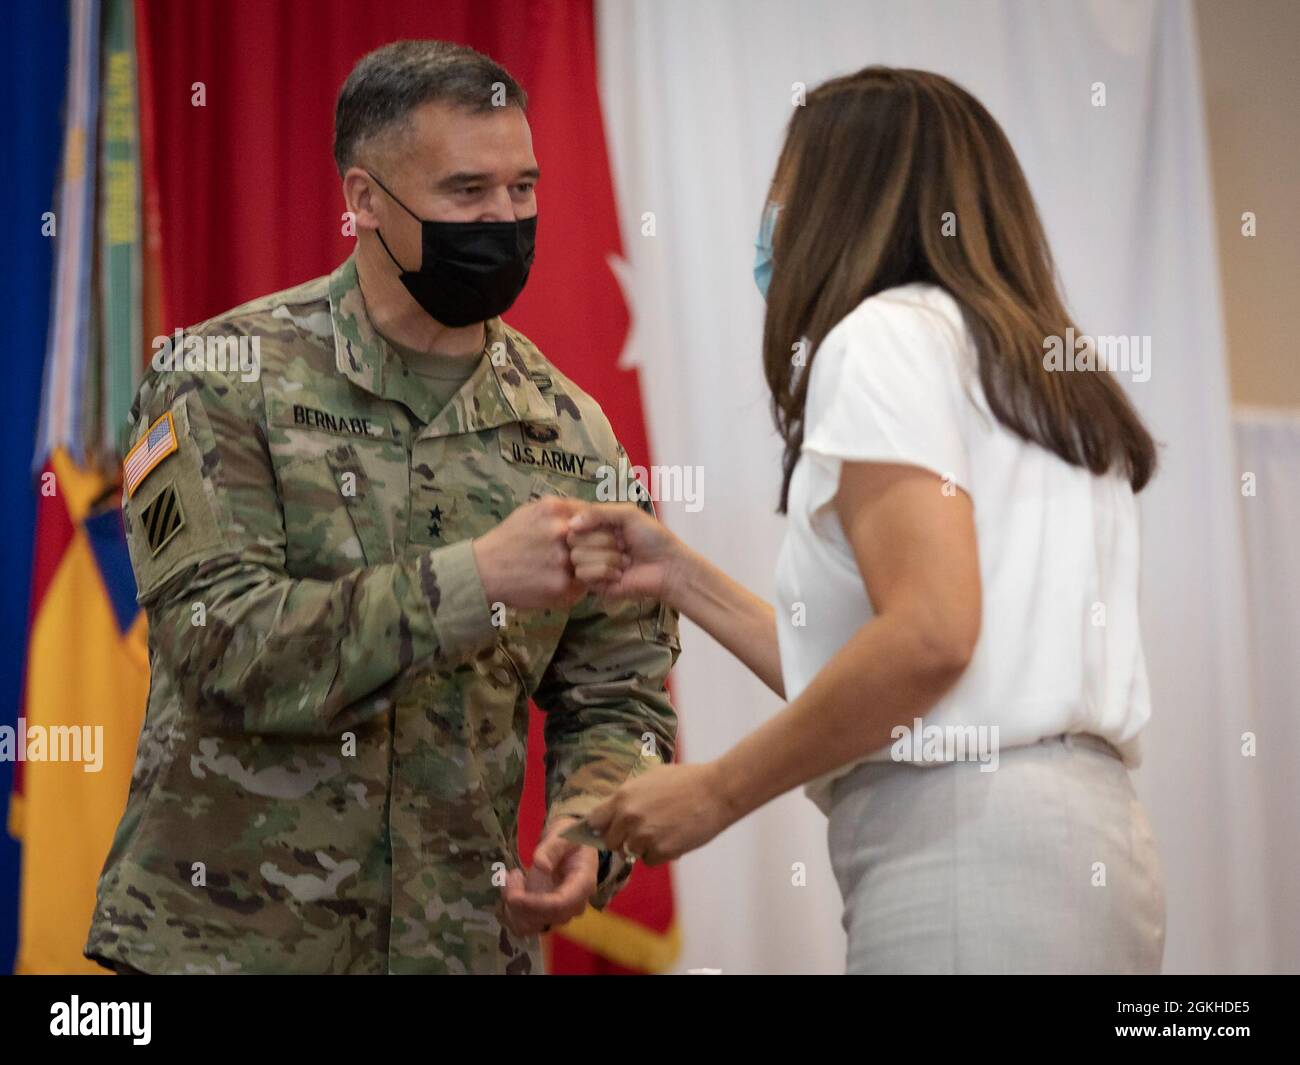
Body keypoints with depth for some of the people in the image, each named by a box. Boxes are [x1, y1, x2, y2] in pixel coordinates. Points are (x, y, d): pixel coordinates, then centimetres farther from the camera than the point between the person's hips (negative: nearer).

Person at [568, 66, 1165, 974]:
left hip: (967, 842, -8)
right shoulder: (1042, 377, 22)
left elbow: (928, 636, -18)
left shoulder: (884, 333, -3)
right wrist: (681, 577, 26)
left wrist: (716, 792, -9)